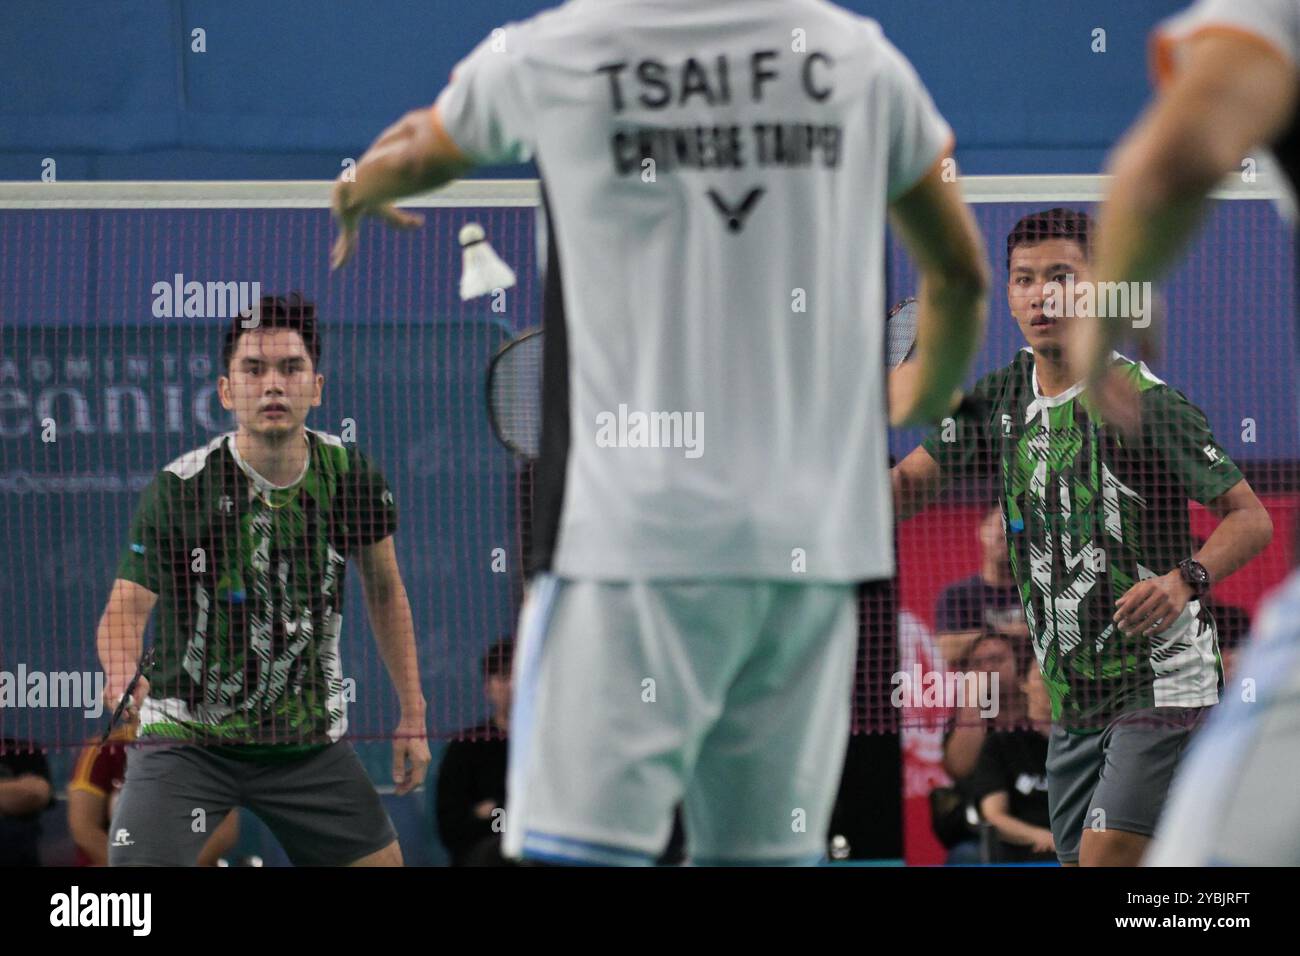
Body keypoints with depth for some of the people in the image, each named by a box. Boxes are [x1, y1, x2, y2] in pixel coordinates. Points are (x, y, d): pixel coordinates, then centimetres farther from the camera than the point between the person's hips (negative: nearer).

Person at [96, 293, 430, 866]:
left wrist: (412, 712, 10)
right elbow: (125, 610, -16)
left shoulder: (350, 475, -6)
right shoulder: (178, 490, -17)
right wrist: (122, 674, -39)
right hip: (185, 735, -4)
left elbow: (384, 589, 10)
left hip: (311, 742, 4)